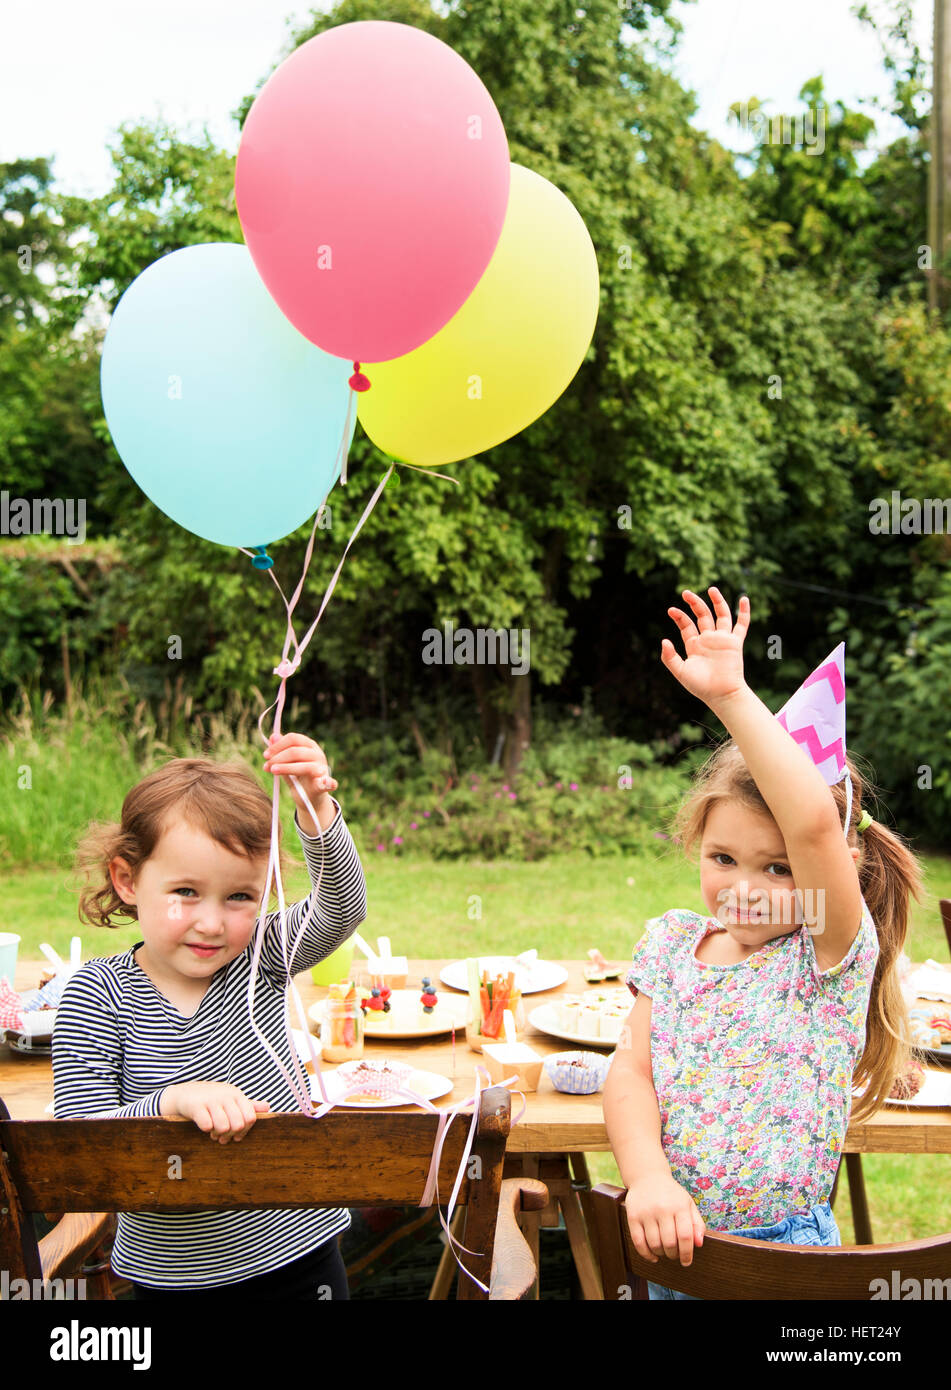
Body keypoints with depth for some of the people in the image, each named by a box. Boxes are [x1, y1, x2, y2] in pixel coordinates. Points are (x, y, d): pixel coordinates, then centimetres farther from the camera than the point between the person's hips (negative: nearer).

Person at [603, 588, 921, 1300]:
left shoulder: (832, 957, -16)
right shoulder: (673, 941, 0)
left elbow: (815, 823, -33)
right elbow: (631, 1068, -5)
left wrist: (733, 696, -34)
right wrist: (648, 1178, -23)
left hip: (781, 1255, -4)